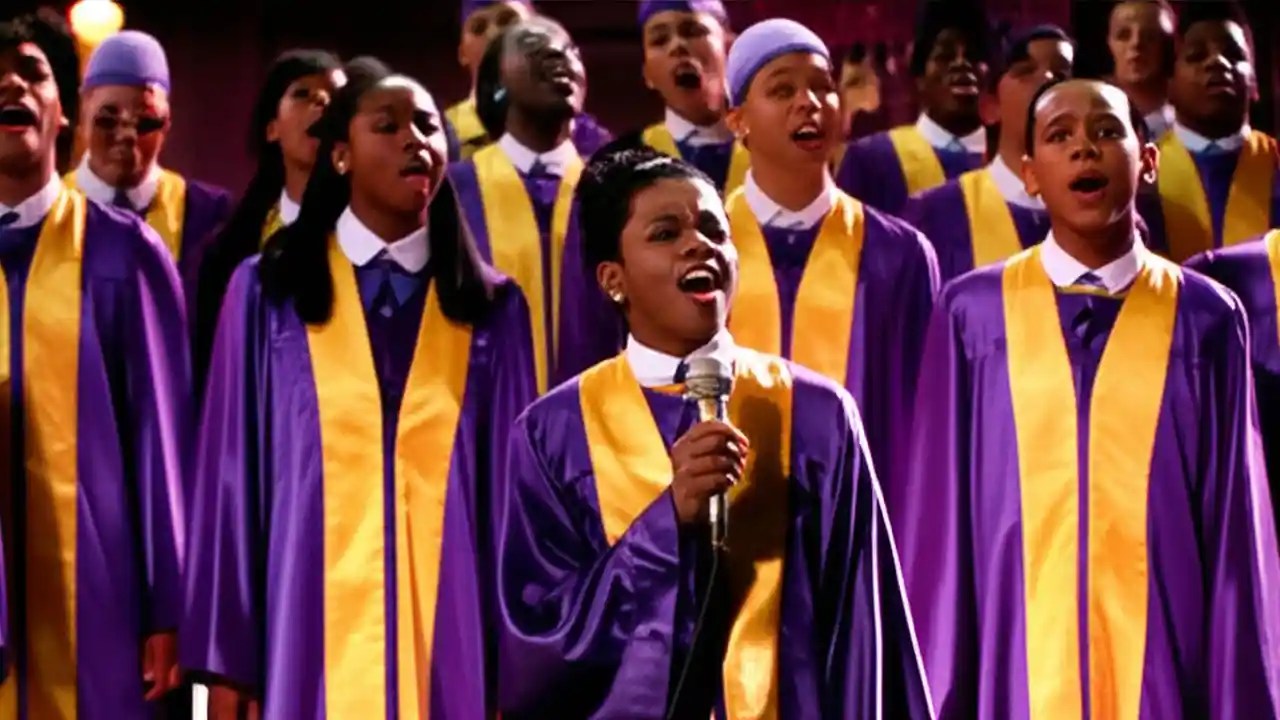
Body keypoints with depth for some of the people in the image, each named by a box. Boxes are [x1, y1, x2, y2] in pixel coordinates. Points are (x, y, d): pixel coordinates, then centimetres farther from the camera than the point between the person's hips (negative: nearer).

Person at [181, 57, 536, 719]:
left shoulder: (491, 308, 9)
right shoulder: (268, 291, 5)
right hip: (313, 625, -1)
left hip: (448, 630, 1)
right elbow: (232, 475, 3)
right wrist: (225, 662, -2)